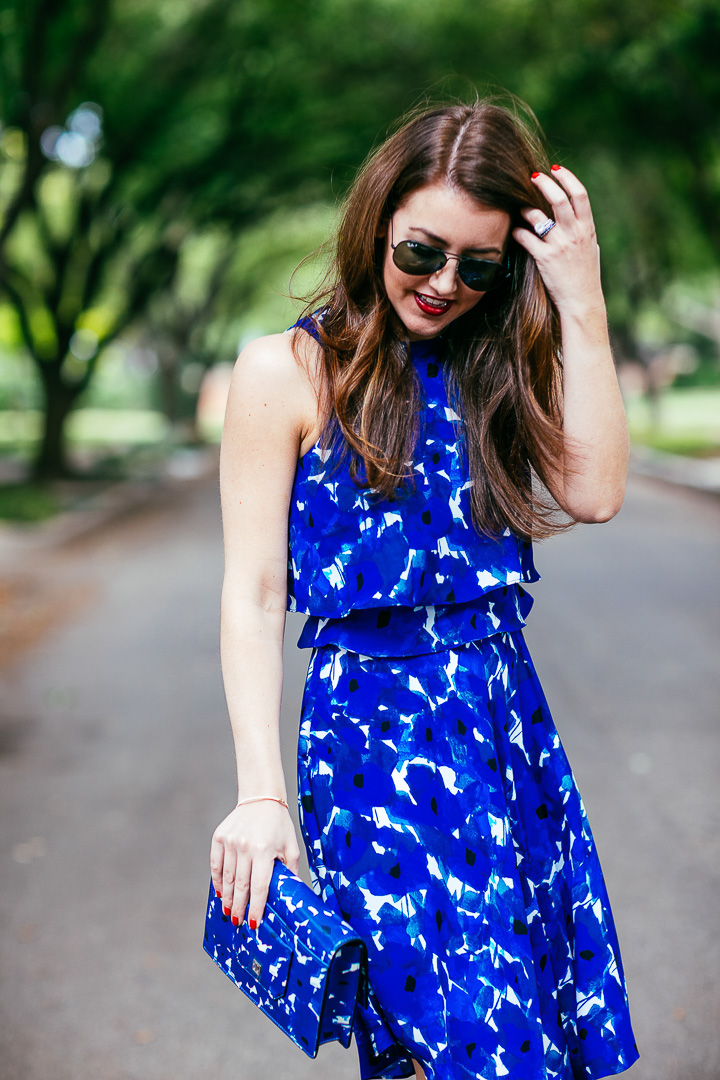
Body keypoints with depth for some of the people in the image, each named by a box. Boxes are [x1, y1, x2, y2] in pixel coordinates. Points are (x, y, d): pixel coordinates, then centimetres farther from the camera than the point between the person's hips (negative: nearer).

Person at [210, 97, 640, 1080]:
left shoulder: (503, 365, 11)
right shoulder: (288, 372, -3)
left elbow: (593, 492, -6)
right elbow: (252, 594, -6)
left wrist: (581, 308, -7)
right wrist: (261, 792, -13)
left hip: (511, 722, 5)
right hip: (372, 727, -5)